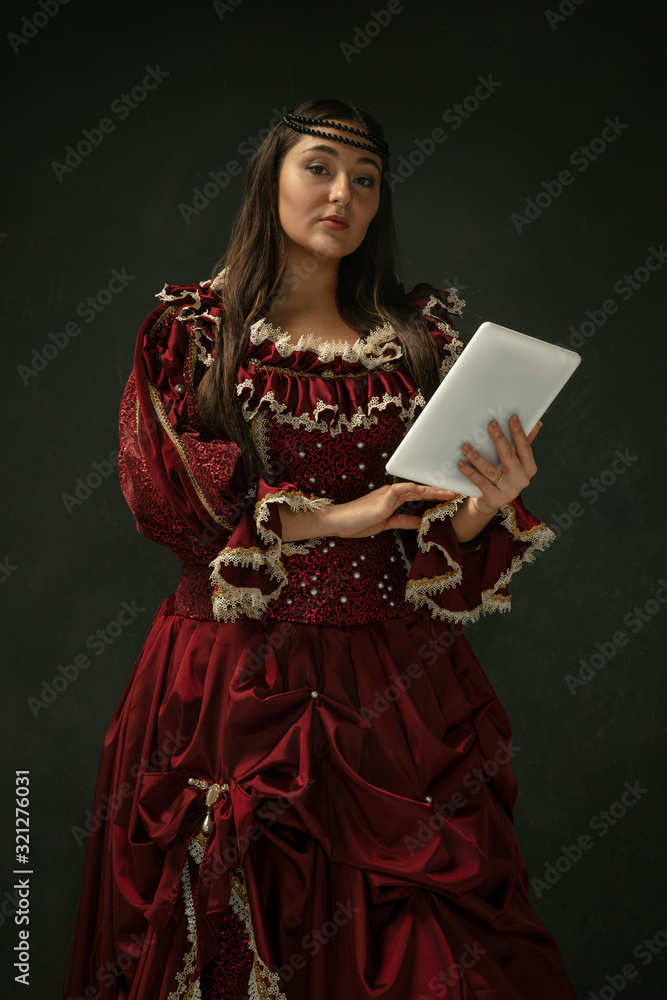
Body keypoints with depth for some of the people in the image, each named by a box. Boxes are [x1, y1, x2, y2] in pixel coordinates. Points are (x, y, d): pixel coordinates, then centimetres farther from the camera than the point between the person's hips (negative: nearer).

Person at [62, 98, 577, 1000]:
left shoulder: (419, 334, 9)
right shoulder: (193, 327, 4)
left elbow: (450, 529, 4)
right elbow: (162, 494, -7)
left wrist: (491, 504, -19)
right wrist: (337, 517, -14)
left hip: (394, 678, 2)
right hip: (235, 677, -1)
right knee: (236, 927, 7)